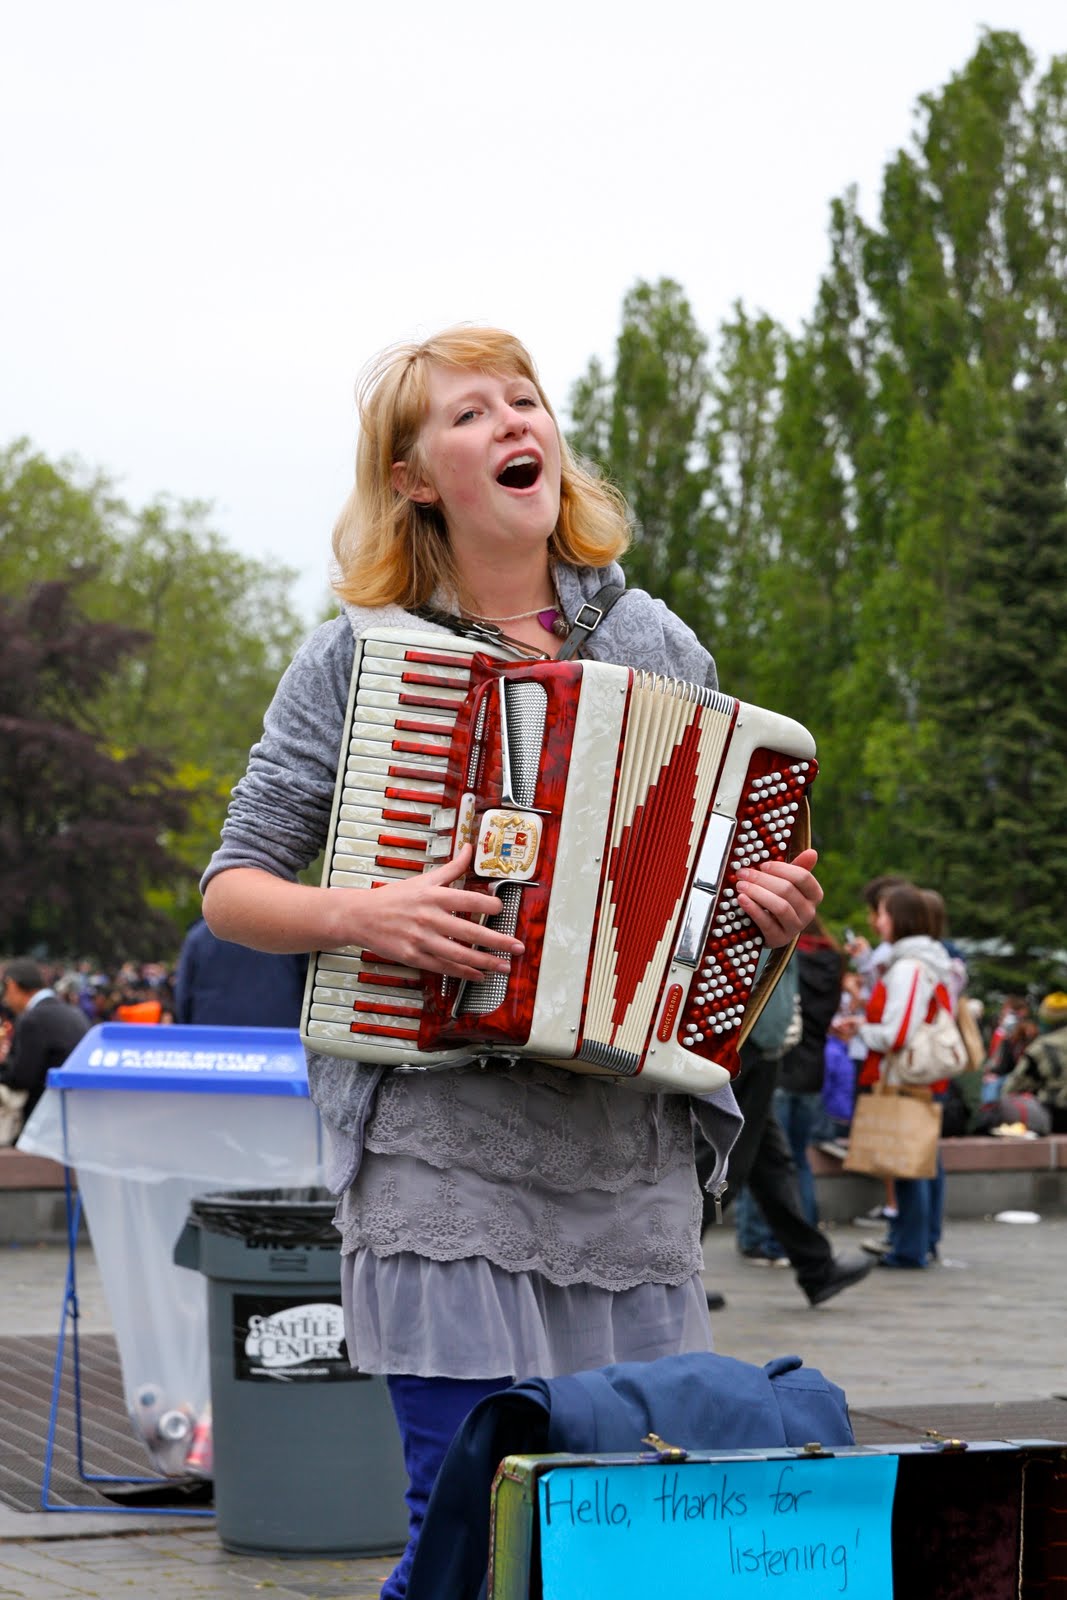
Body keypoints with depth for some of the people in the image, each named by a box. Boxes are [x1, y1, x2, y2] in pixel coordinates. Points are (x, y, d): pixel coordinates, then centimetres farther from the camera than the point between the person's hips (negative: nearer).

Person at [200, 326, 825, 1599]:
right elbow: (231, 889, 5)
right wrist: (360, 916, -14)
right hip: (443, 1148, -3)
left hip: (632, 1148, 3)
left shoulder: (658, 646, 11)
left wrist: (774, 912, -2)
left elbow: (734, 861, 21)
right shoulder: (359, 654, 3)